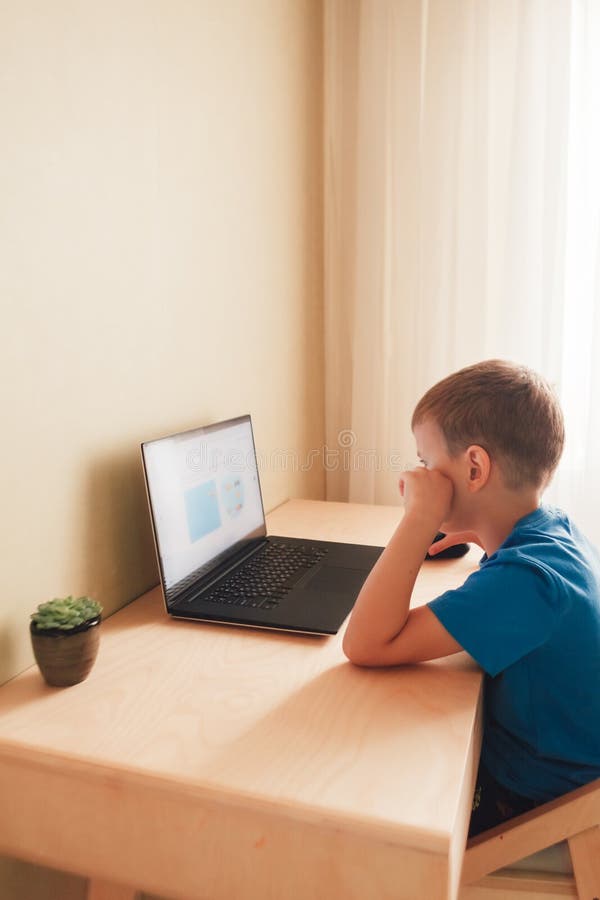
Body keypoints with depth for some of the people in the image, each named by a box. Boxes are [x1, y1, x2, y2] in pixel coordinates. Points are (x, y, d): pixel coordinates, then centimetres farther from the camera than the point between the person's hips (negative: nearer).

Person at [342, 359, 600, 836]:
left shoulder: (524, 579, -34)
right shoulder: (557, 527, -6)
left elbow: (365, 644, -37)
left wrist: (422, 516, -36)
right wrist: (491, 534, 6)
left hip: (535, 803, -8)